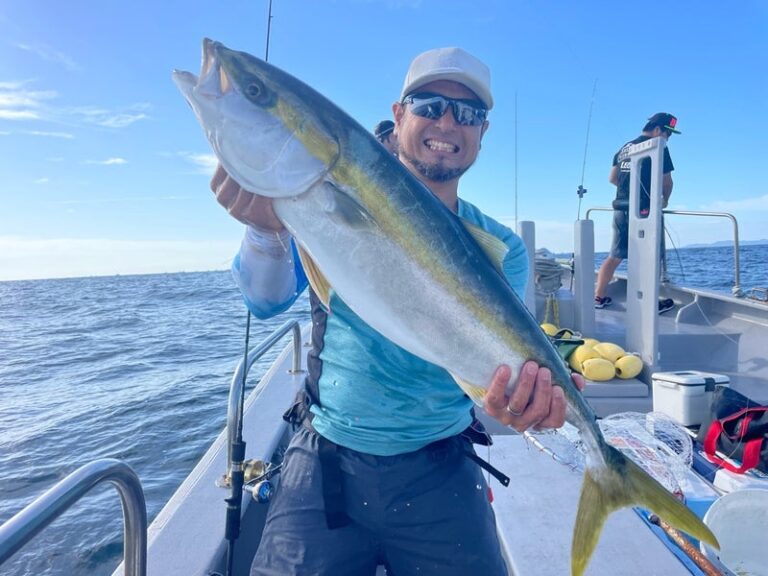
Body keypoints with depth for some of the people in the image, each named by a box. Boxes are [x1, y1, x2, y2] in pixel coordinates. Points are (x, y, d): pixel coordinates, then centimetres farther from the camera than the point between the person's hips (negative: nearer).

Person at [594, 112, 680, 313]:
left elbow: (612, 178, 17)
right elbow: (666, 181, -3)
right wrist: (665, 199, 15)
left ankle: (599, 296, 13)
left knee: (615, 255, 11)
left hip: (621, 208, 6)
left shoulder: (624, 147, 16)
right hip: (644, 210, -6)